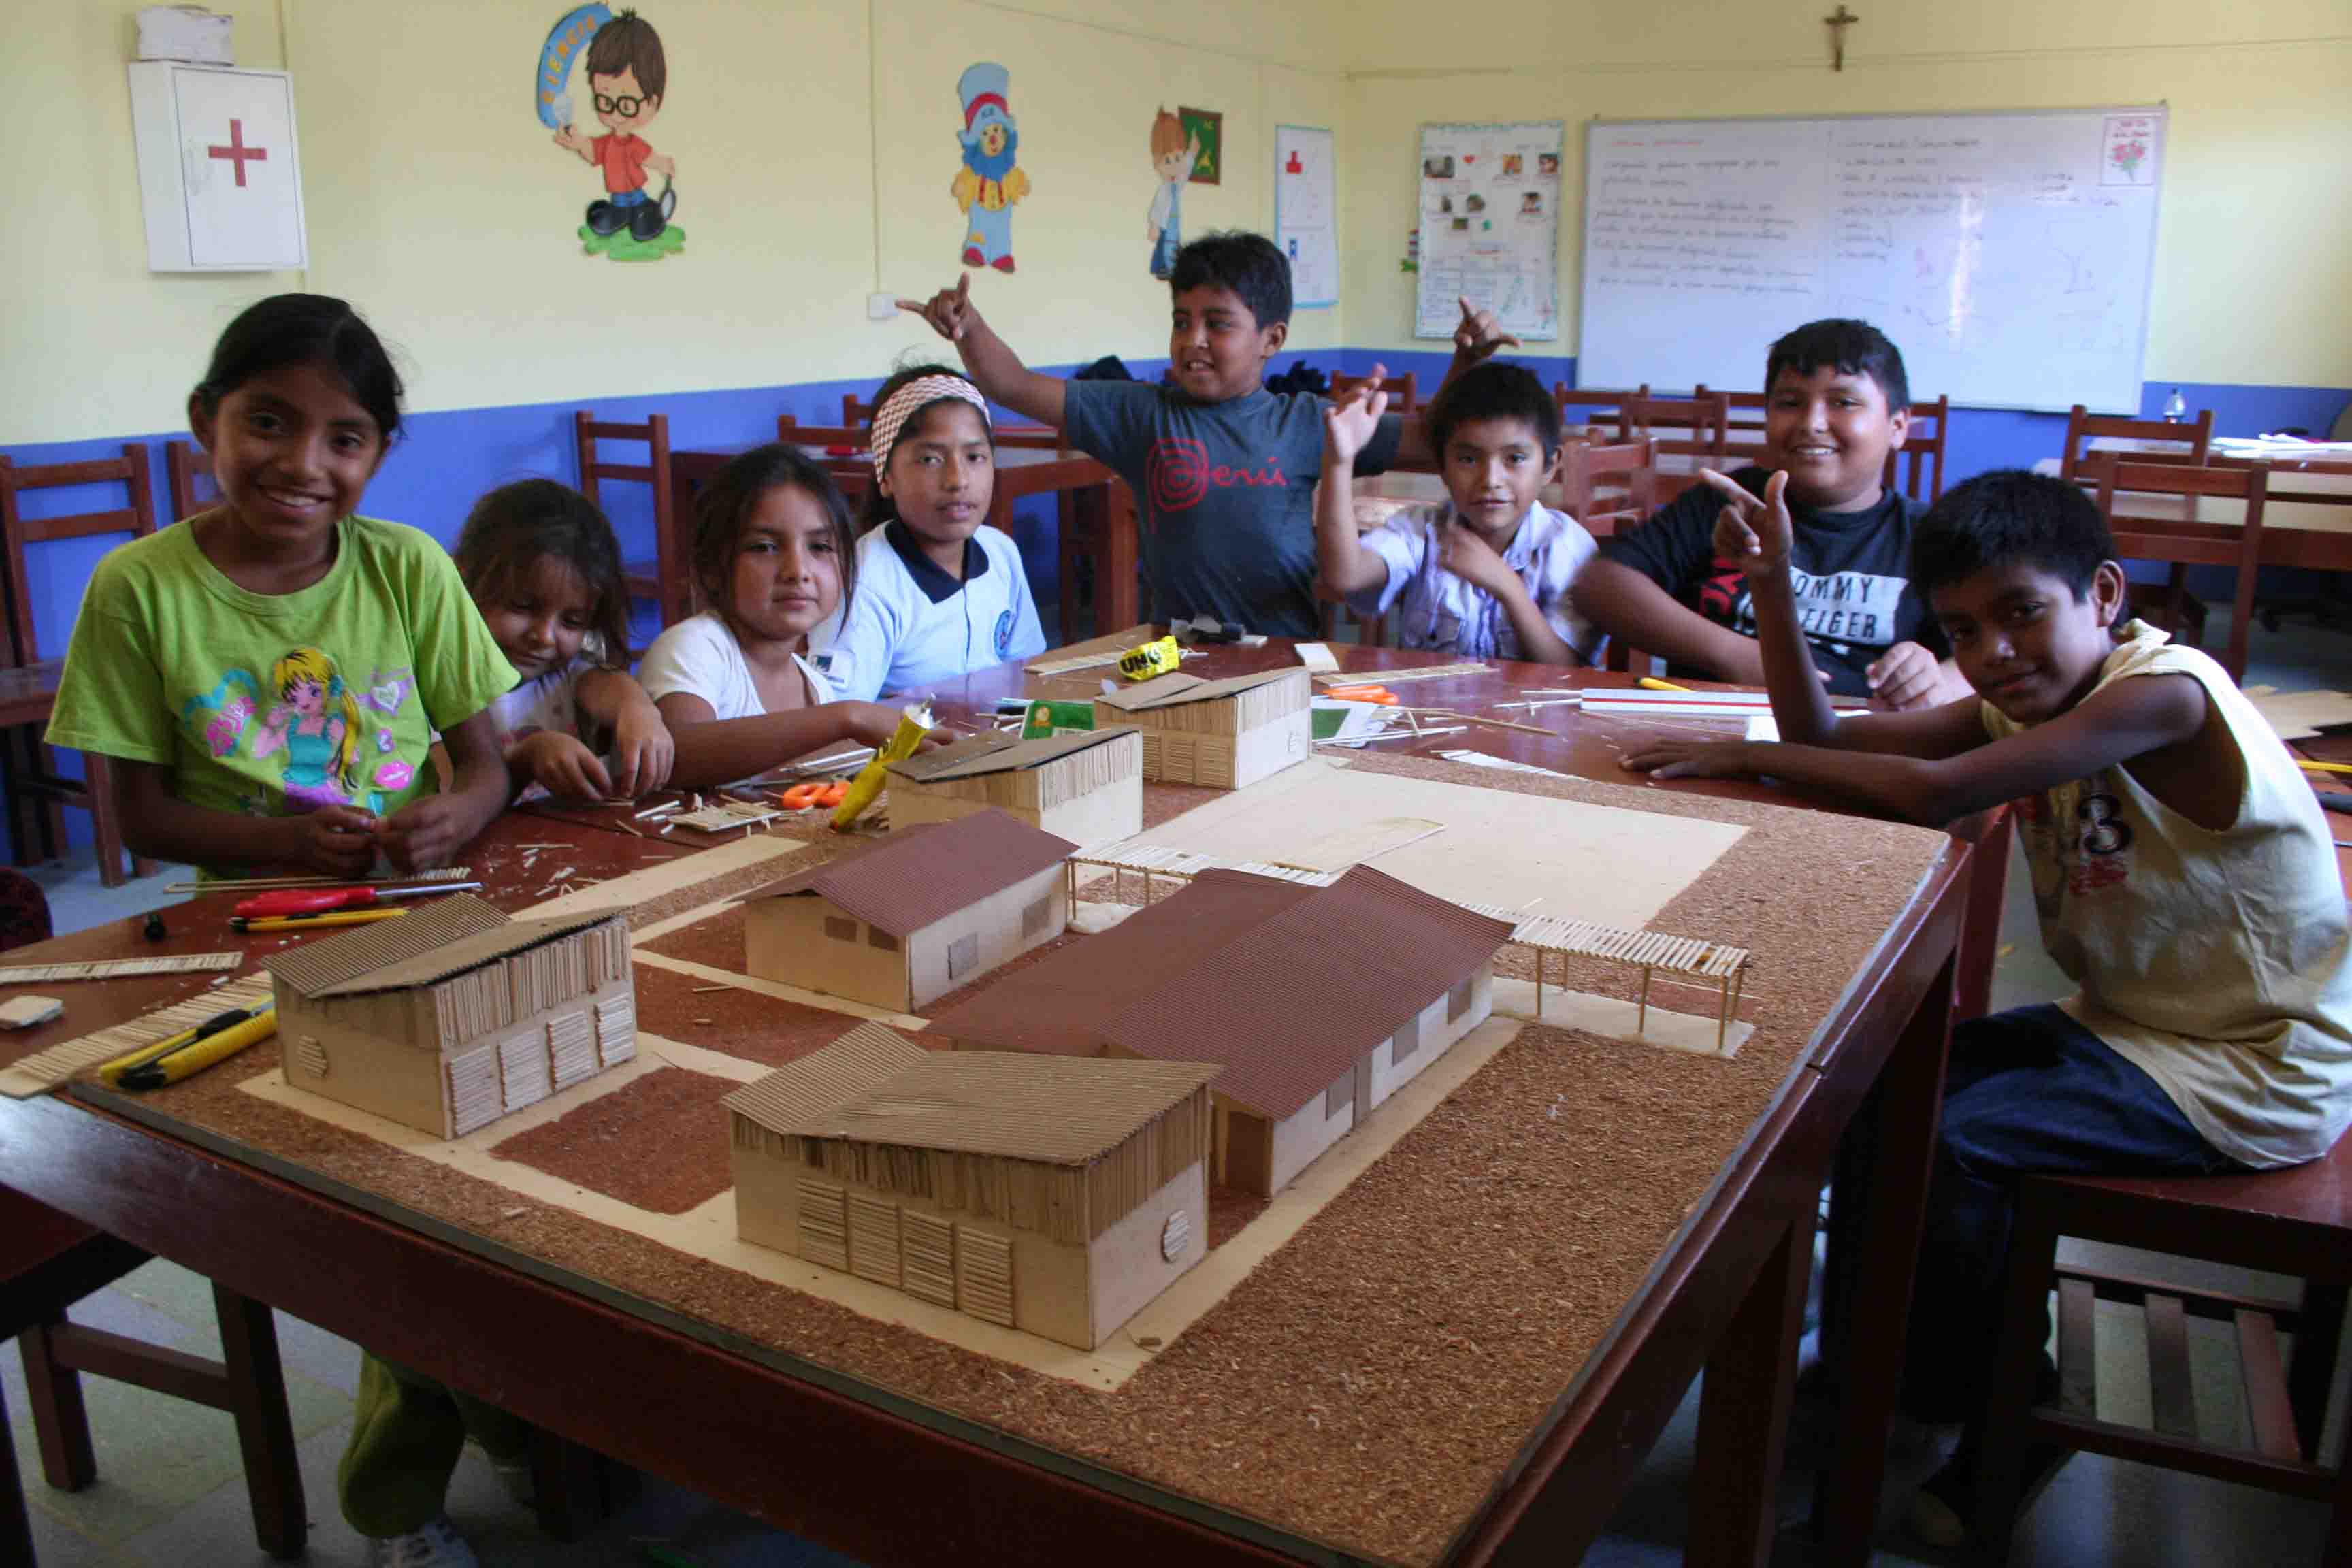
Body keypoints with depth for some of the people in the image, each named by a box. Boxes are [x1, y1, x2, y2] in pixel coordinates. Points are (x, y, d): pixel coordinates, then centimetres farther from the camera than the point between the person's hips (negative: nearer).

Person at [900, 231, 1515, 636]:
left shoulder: (1303, 422, 6)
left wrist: (1467, 366, -4)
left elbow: (1430, 440, 10)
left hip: (1292, 651, 0)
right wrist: (969, 327, -15)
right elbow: (1016, 389, 1)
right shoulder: (1144, 414, 5)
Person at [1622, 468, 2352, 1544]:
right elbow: (1828, 741, -4)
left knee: (1949, 1147, -21)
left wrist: (1748, 755, -25)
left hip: (2254, 1074, -9)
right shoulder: (2026, 702, 1)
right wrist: (1772, 584, -14)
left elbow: (1935, 792, -35)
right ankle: (1880, 1358, 19)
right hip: (2129, 1022, 9)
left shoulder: (2164, 693, -25)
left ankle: (2006, 1417, 6)